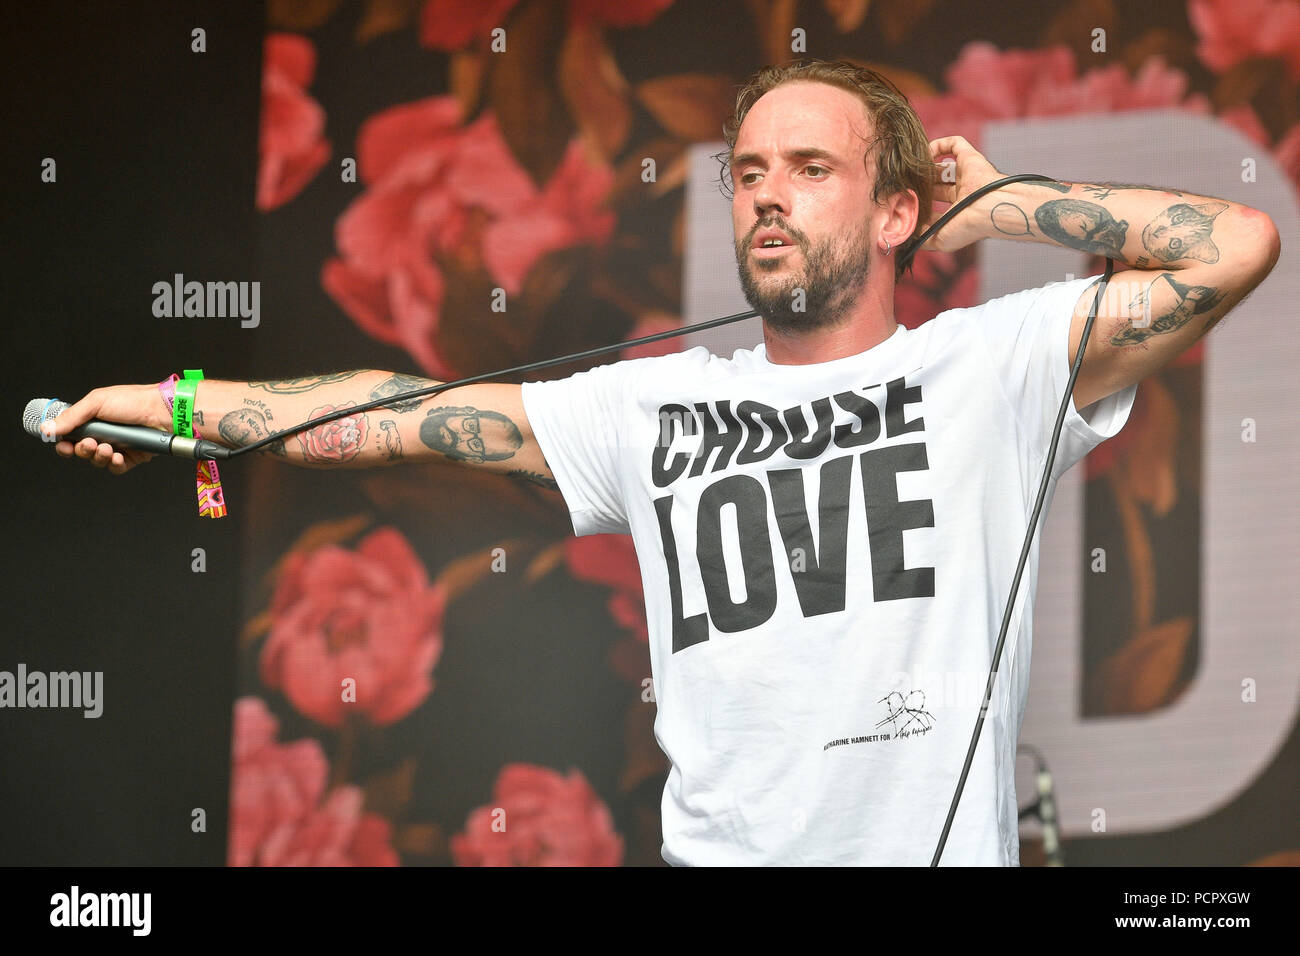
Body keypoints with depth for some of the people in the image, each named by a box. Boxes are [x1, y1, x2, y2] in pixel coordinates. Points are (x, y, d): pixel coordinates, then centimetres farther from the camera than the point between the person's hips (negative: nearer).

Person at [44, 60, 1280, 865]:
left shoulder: (992, 365, 2)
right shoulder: (657, 410, 12)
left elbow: (1236, 247, -7)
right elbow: (411, 415, 14)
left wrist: (998, 206, 2)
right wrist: (177, 403, 11)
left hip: (937, 845, -3)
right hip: (716, 849, 3)